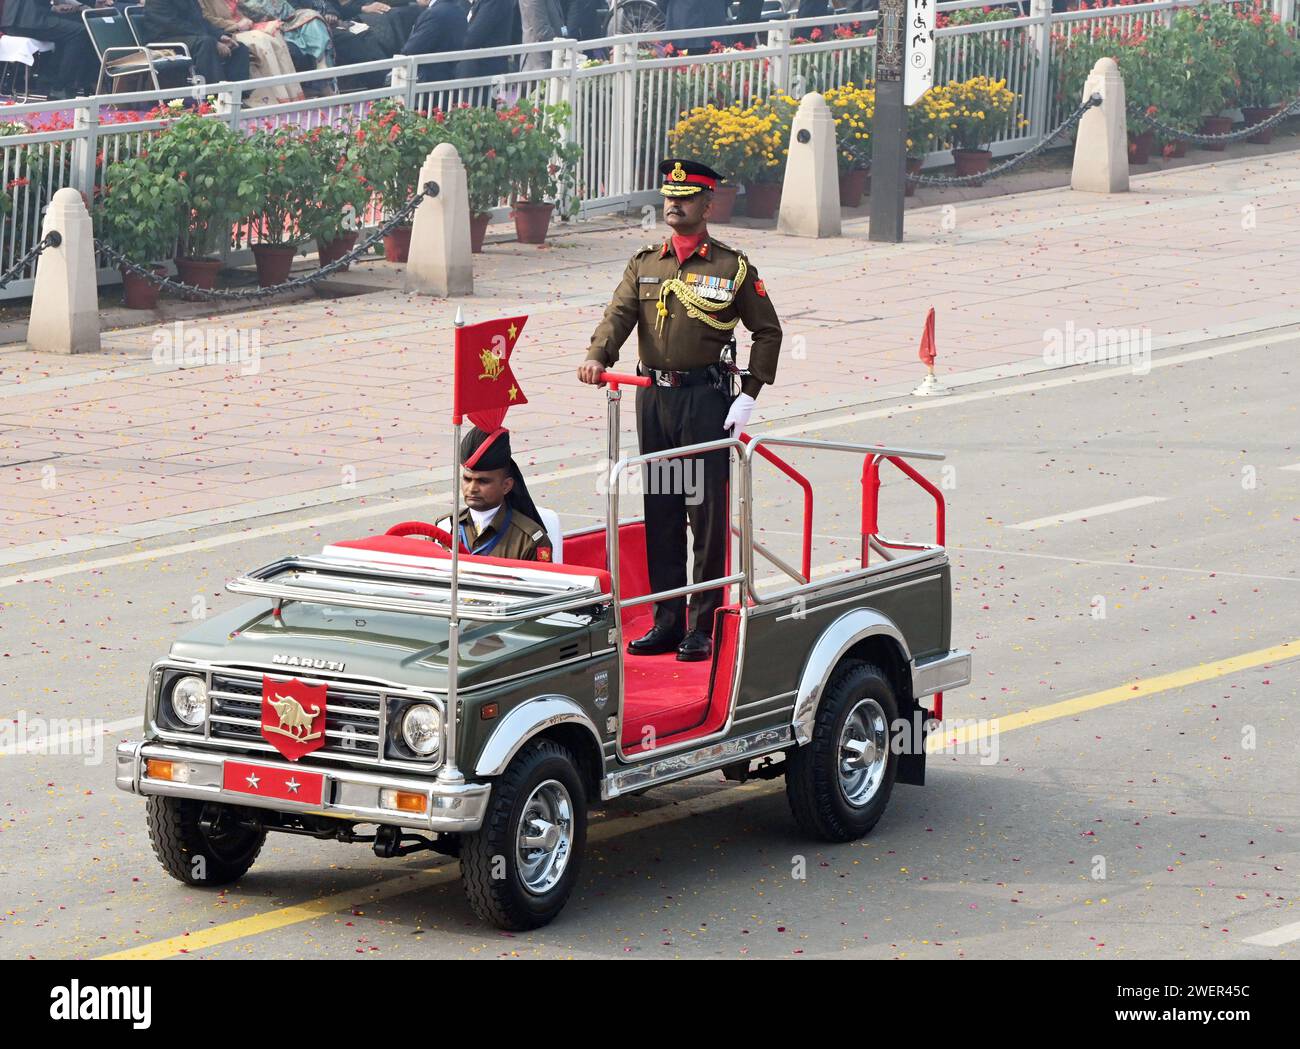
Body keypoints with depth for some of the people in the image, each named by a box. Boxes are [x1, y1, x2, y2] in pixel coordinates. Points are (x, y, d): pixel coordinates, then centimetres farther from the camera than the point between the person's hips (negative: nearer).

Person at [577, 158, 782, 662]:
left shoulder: (733, 267, 1)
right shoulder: (645, 264, 11)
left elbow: (767, 332, 5)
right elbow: (620, 314, -3)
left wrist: (748, 396, -3)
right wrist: (598, 356, -23)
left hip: (706, 398, -4)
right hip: (653, 396, 4)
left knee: (706, 512, -4)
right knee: (660, 511, 7)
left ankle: (702, 627, 1)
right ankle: (667, 622, 14)